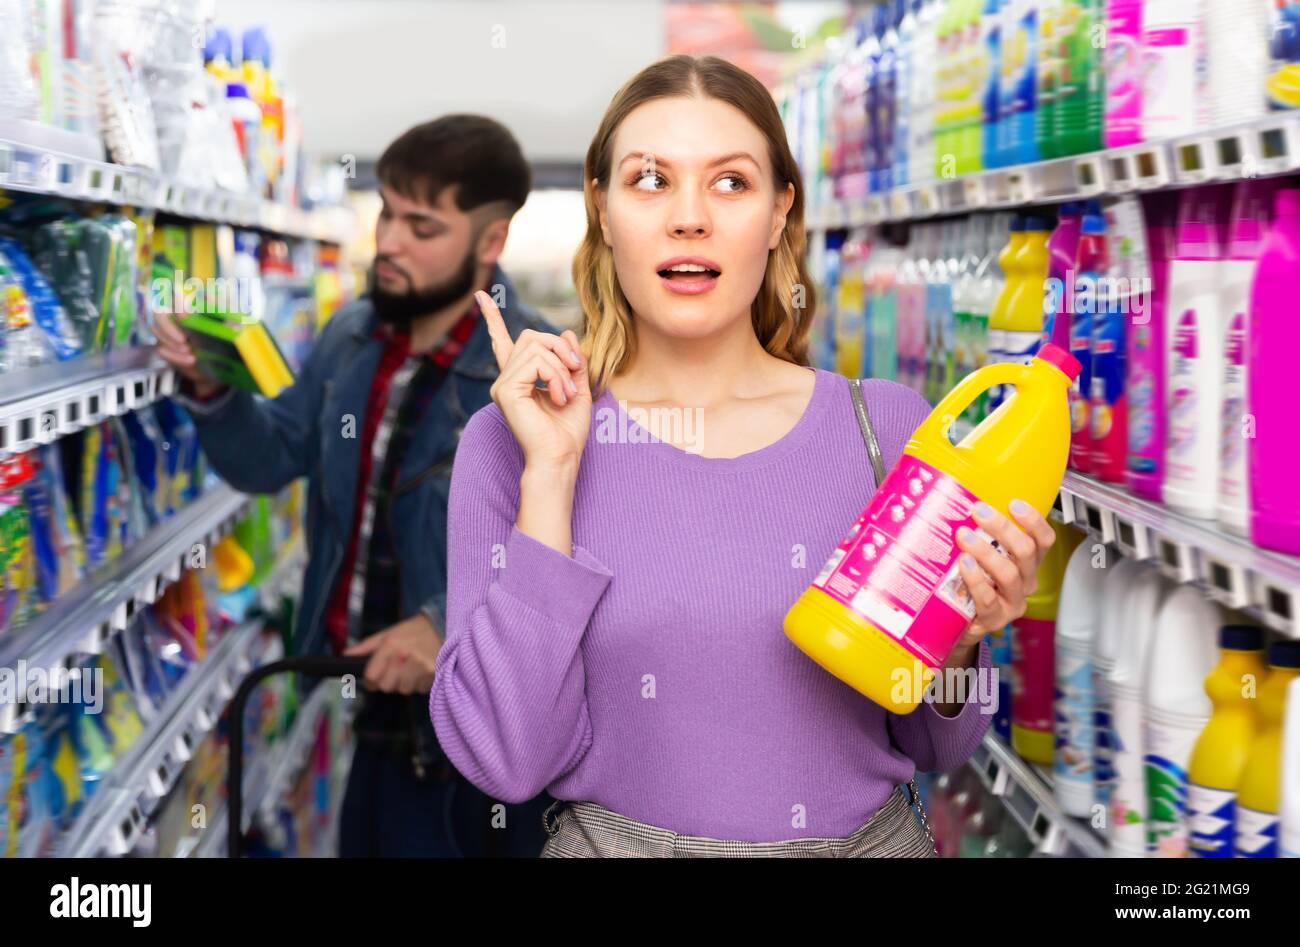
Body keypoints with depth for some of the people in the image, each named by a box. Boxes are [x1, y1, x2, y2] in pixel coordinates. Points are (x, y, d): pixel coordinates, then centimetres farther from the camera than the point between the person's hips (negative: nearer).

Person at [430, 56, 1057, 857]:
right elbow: (507, 761, -17)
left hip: (871, 834, 2)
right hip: (616, 837, -1)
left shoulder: (888, 425, -6)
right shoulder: (513, 439, -9)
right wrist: (550, 474, -20)